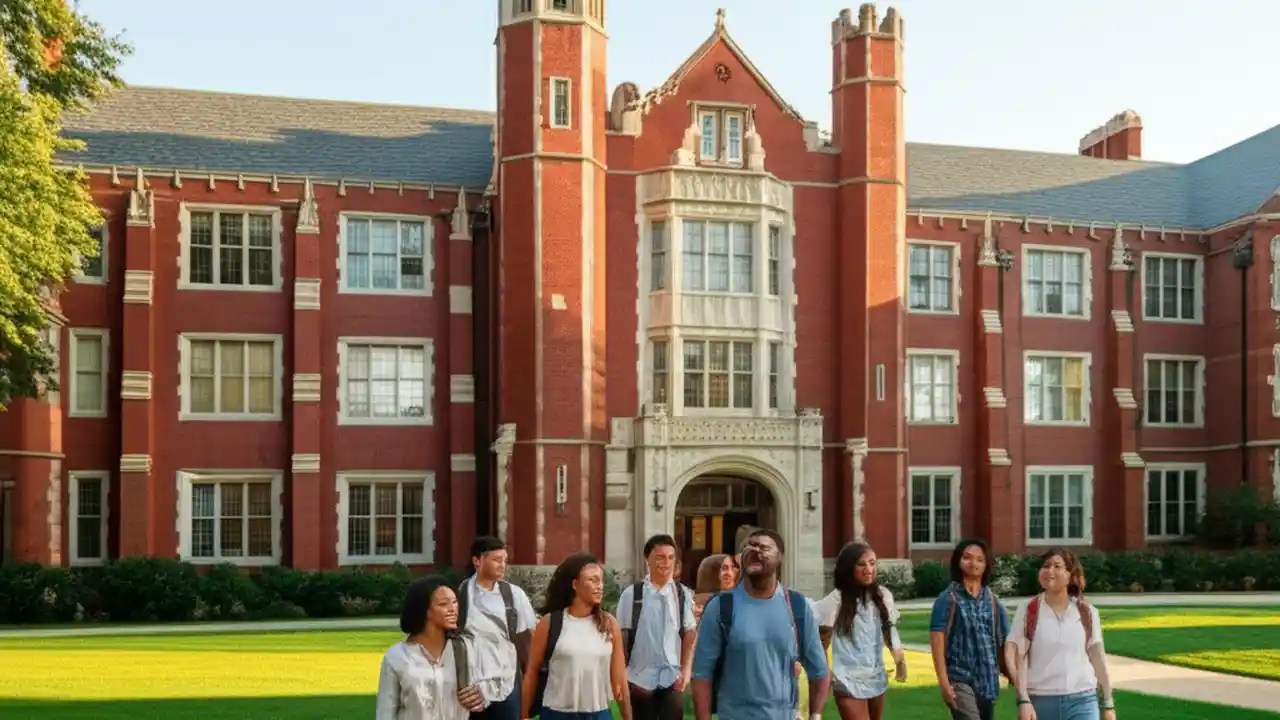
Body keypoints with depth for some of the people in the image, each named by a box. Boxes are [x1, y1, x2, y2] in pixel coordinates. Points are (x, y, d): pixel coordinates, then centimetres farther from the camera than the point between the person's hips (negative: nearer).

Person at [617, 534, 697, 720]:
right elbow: (622, 636, 1)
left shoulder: (684, 594, 0)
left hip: (673, 677, 1)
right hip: (640, 678, -1)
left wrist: (686, 670, -2)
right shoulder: (631, 594, -4)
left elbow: (690, 634, 4)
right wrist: (622, 675, 1)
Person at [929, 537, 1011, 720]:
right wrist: (944, 683, -13)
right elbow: (937, 641, -8)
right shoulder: (948, 598, -4)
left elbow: (1005, 641, 10)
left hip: (988, 680, 5)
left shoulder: (993, 600, 9)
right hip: (960, 679, -5)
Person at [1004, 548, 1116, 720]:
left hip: (1082, 701, 0)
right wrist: (1023, 700, -12)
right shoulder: (1027, 610, -1)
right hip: (1041, 701, 0)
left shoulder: (1087, 613, 4)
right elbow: (1019, 659, -4)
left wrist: (1108, 704, 9)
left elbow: (1098, 659, 8)